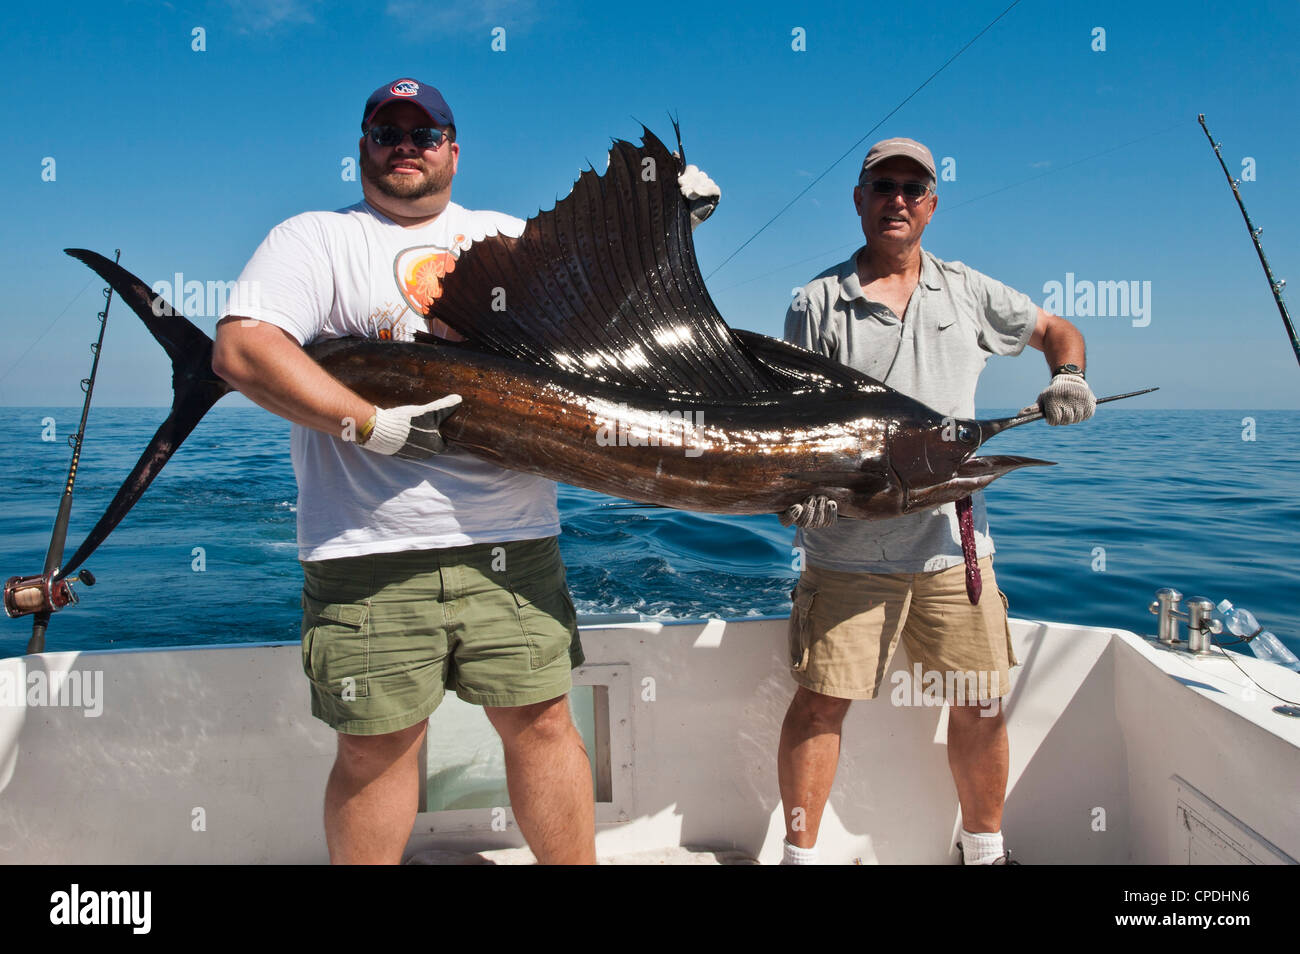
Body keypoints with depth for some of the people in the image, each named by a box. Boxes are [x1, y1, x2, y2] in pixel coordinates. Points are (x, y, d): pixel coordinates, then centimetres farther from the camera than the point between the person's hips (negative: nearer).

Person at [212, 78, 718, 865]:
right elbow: (239, 348, -9)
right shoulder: (316, 239, 6)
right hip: (369, 555, -2)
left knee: (541, 720, 6)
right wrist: (374, 426, -16)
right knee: (376, 745, 5)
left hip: (512, 542, 3)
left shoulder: (507, 236, 19)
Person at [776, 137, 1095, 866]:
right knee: (821, 701, -3)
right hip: (849, 547, -2)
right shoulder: (818, 302, 5)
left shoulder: (968, 292, 12)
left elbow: (1057, 330, 24)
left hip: (953, 540, 3)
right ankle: (800, 853, 14)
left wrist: (1067, 377, 2)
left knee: (981, 704, 9)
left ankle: (986, 849, 29)